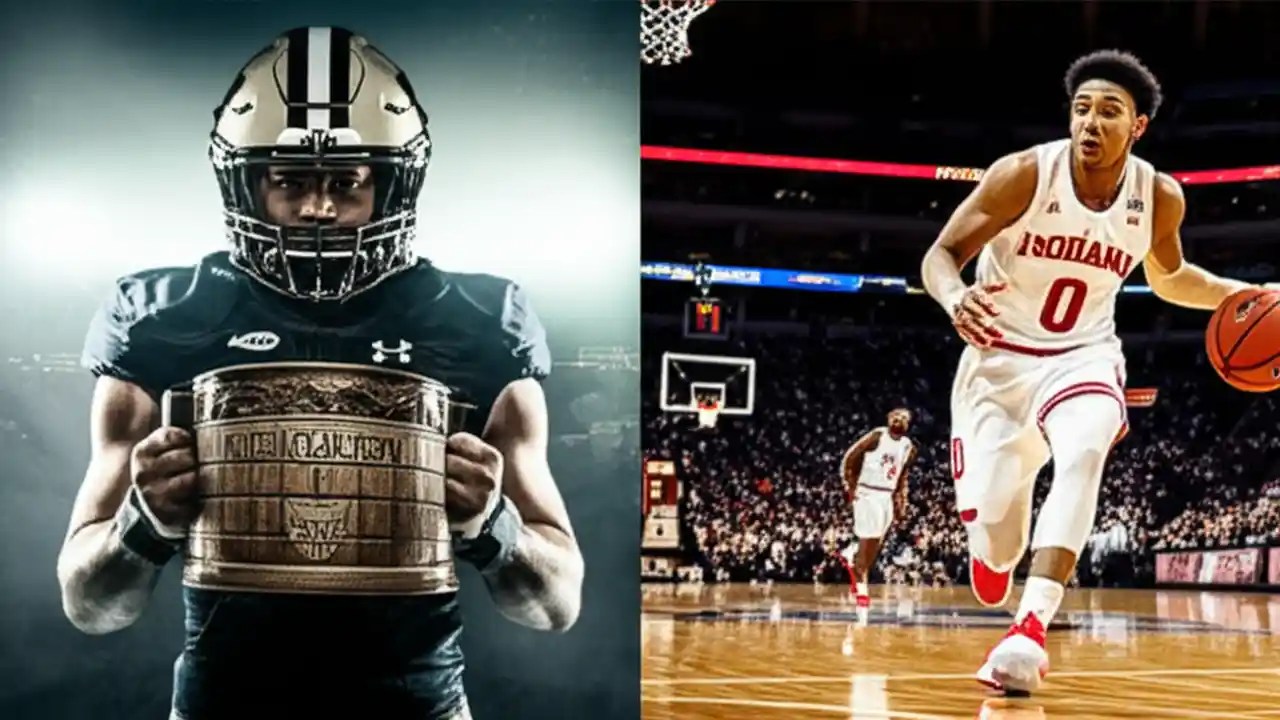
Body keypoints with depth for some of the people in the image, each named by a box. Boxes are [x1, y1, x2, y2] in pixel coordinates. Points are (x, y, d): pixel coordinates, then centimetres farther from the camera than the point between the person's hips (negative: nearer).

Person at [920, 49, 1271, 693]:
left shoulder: (1159, 196, -7)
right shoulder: (1025, 174, -18)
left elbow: (1167, 277, 14)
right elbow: (941, 254, -15)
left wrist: (1247, 295, -3)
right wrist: (954, 299, -38)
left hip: (1082, 354, 1)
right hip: (1000, 356, -1)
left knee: (1083, 453, -34)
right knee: (990, 534, -8)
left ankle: (1032, 626, -36)